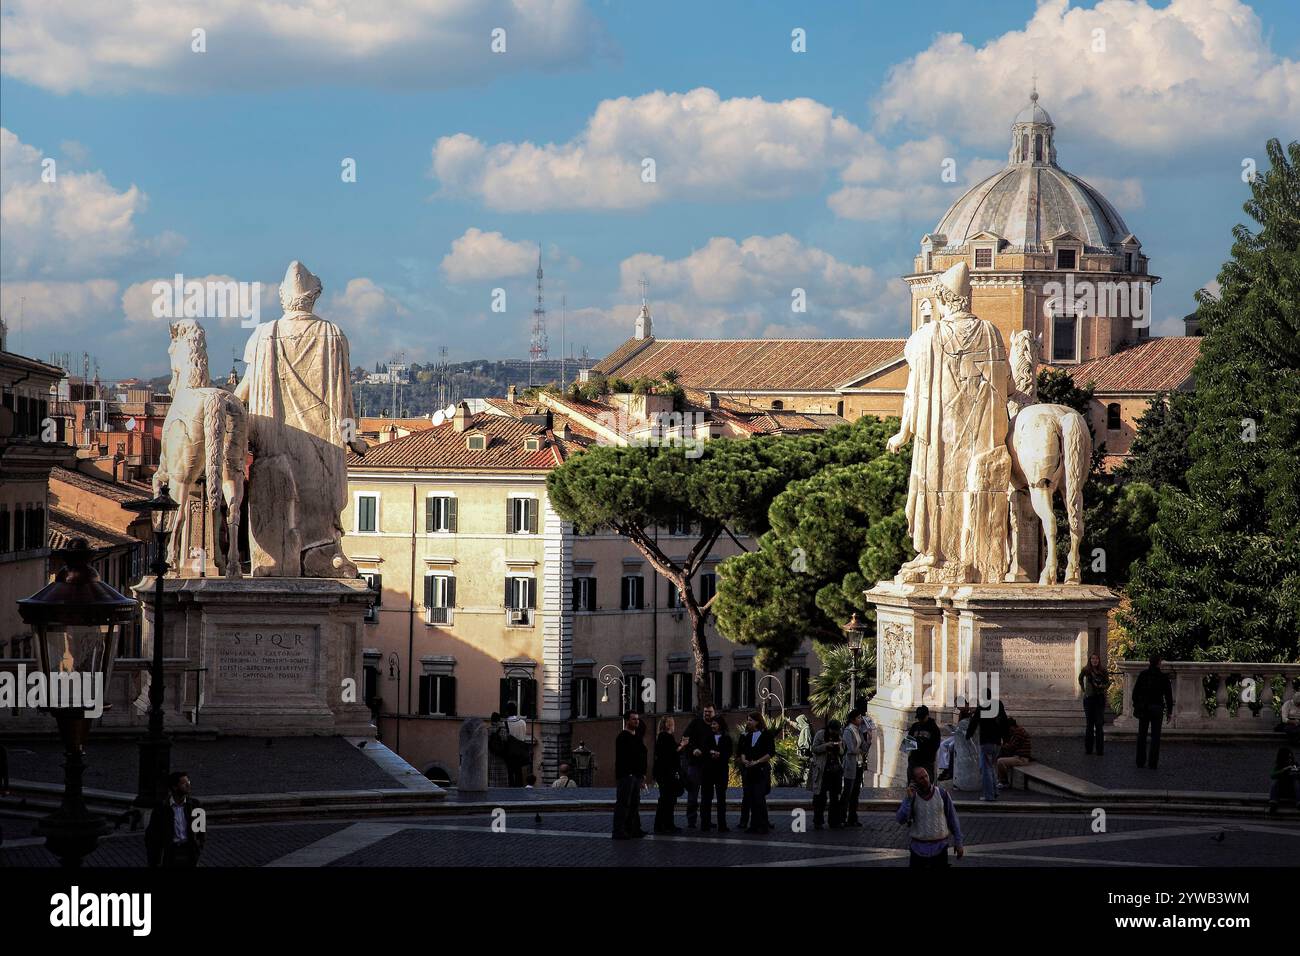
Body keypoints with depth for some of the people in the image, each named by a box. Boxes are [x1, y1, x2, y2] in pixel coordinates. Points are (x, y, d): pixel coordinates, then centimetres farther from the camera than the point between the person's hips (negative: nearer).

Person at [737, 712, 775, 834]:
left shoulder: (766, 734, -2)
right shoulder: (746, 736, 15)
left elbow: (771, 752, -7)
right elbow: (742, 751, 13)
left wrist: (757, 762, -14)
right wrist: (744, 760, -9)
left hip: (761, 769, -6)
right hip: (748, 770, 6)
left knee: (759, 797, -10)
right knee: (750, 797, 3)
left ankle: (763, 825, -5)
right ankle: (754, 825, 8)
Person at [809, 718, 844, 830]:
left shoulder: (839, 736, 11)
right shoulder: (820, 735, -2)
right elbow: (814, 749, -7)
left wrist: (840, 746, -6)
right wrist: (826, 745, -19)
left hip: (836, 769, 4)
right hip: (822, 770, -4)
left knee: (835, 797, 6)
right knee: (820, 797, -3)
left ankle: (834, 822, 12)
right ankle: (818, 822, 2)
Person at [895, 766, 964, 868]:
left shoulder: (942, 794, -3)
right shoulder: (912, 798, -2)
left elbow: (952, 819, 3)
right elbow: (901, 819, -15)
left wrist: (958, 843, 4)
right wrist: (909, 798, -22)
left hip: (940, 848, 0)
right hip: (919, 848, 0)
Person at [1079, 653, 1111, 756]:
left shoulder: (1103, 671, -4)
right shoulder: (1086, 670, 0)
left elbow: (1108, 683, 7)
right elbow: (1080, 679, 20)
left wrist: (1102, 686, -12)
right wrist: (1083, 689, 14)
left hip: (1100, 698, -2)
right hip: (1088, 698, 2)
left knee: (1099, 724, -5)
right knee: (1089, 724, 7)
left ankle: (1099, 749, 0)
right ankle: (1088, 748, 15)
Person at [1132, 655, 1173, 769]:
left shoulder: (1143, 675, -1)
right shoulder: (1163, 677, -5)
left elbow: (1135, 691, 1)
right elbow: (1168, 694, -1)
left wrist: (1136, 706, 11)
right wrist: (1169, 711, 6)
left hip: (1143, 707, 2)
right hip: (1157, 708, -2)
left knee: (1142, 735, 10)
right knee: (1155, 736, 2)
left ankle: (1140, 761, 11)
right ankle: (1153, 763, -2)